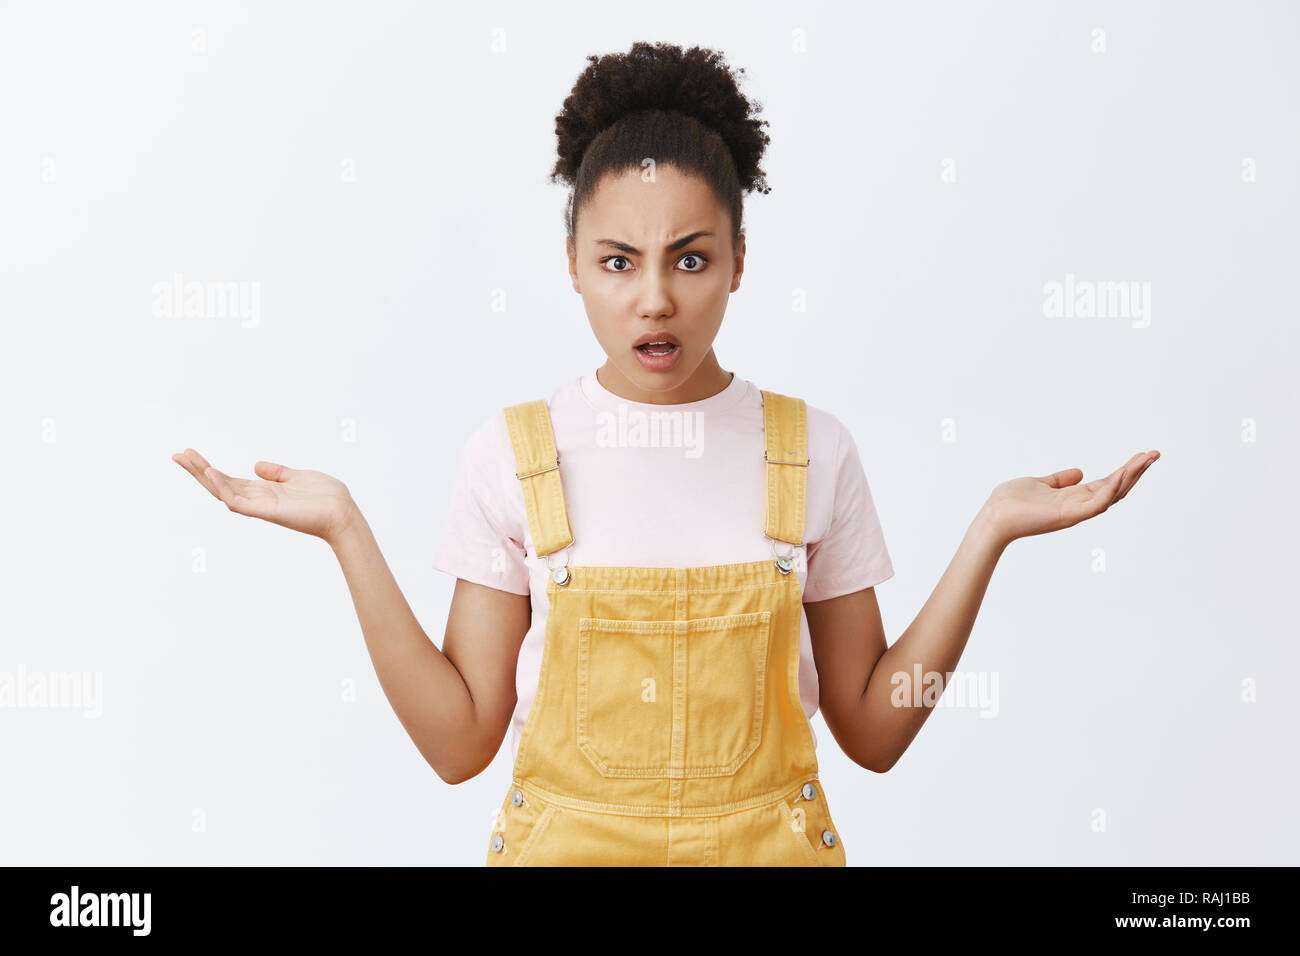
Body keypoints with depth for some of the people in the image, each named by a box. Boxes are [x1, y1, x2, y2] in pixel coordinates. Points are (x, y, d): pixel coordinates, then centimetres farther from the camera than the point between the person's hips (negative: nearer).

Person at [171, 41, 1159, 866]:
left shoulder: (813, 451, -6)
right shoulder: (514, 454, -7)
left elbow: (874, 731, -3)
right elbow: (459, 741, -7)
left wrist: (991, 531, -10)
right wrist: (347, 531, -13)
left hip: (764, 841, 1)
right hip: (566, 838, 0)